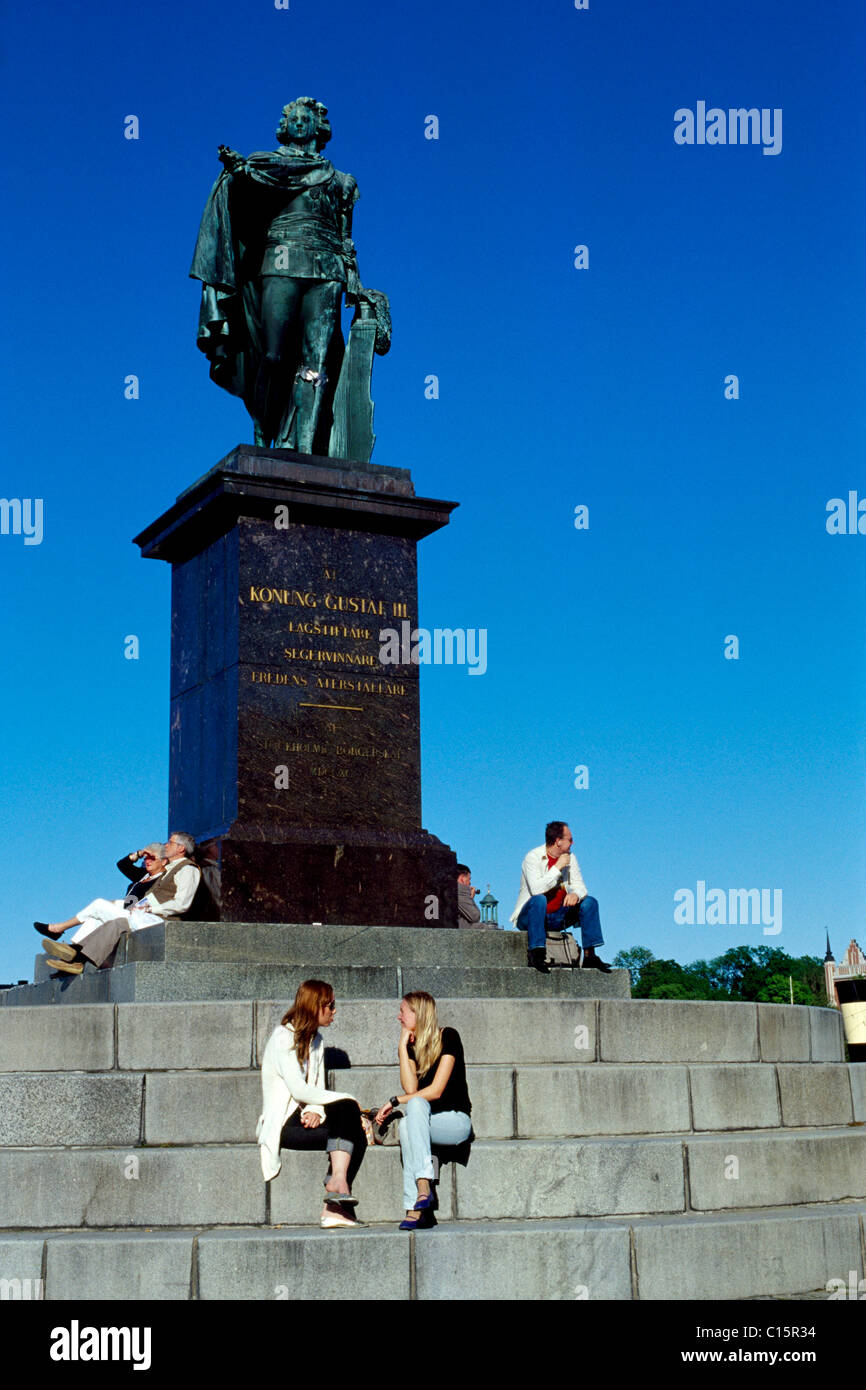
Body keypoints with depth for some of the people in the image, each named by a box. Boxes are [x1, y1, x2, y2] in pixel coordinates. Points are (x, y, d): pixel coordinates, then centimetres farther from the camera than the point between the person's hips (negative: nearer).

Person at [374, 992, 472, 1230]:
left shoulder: (447, 1037, -6)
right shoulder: (410, 1046, 10)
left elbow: (436, 1091, -14)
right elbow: (411, 1088, -7)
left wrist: (395, 1102, -12)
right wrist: (403, 1047, -8)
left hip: (455, 1121, -4)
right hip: (423, 1120, 4)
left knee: (415, 1104, -35)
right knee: (407, 1124, -32)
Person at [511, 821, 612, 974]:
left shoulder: (570, 858, 6)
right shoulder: (533, 857, -13)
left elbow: (580, 886, 2)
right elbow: (536, 889, -27)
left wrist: (575, 894, -23)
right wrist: (558, 867, -22)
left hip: (556, 919, 6)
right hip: (527, 918, -6)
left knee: (589, 902, -8)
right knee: (539, 900, -36)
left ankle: (589, 956, -11)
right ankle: (536, 954, -38)